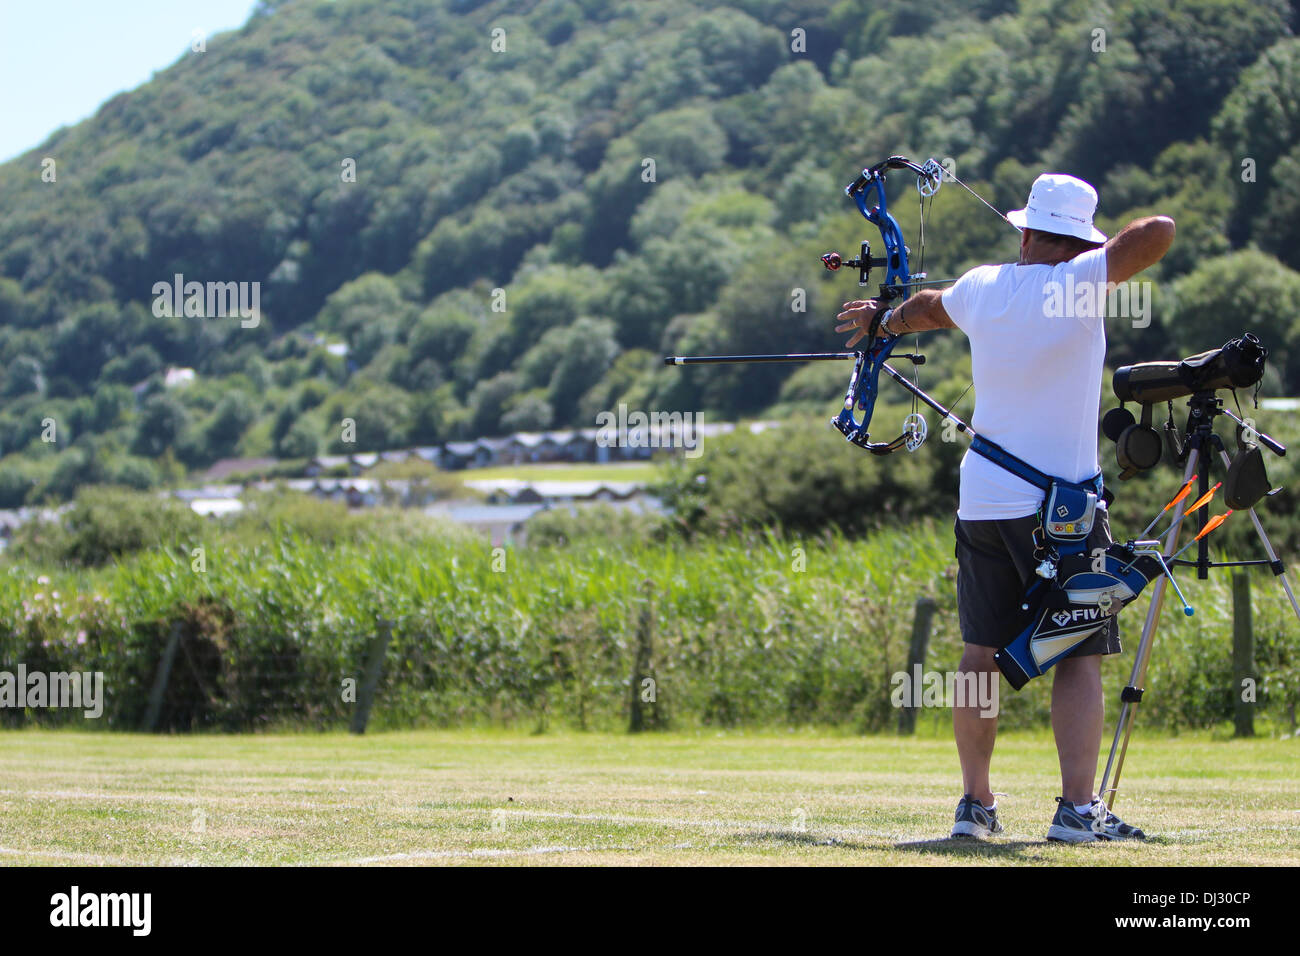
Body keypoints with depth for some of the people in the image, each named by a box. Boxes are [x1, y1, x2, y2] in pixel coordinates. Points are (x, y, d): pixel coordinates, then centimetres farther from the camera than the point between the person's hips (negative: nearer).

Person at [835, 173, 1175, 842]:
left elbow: (928, 308, 29)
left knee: (981, 654, 11)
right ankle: (1077, 807, -12)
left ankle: (974, 802, 14)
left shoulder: (982, 288, 7)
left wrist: (883, 320, 52)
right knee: (1078, 657, -4)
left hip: (982, 503, 5)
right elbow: (1160, 231, -19)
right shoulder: (1077, 285, -9)